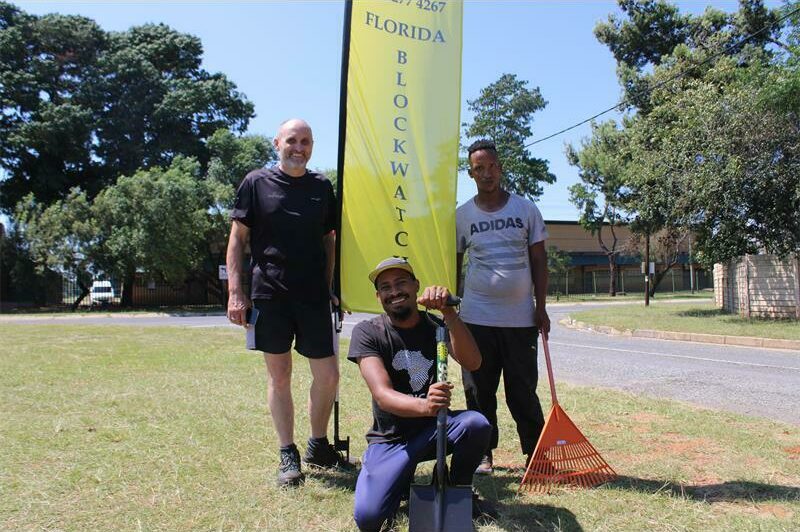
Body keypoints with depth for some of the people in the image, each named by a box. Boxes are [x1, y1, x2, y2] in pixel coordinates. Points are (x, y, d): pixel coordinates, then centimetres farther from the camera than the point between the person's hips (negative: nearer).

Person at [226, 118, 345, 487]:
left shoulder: (322, 187, 10)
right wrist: (235, 293, -7)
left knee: (328, 375, 3)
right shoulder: (257, 183, 2)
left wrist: (329, 288, 10)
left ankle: (318, 446, 25)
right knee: (279, 377, 6)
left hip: (314, 297, 3)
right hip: (270, 295, -2)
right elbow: (237, 239, 1)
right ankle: (288, 455, 19)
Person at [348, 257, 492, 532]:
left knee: (477, 424, -31)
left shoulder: (435, 324, -5)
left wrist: (449, 312, -40)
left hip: (432, 429, 2)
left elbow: (472, 362, -25)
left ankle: (458, 489, 0)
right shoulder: (367, 332, -12)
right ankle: (401, 483, 11)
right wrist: (425, 406, -48)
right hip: (391, 439, -2)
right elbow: (383, 395, -27)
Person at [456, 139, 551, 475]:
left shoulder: (526, 209, 4)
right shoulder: (461, 215, 5)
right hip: (477, 318, 1)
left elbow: (539, 260, 6)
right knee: (479, 390, 5)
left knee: (523, 390, 5)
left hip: (520, 318, 0)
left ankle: (535, 453, 17)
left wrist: (541, 307, 0)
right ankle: (483, 453, 18)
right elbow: (454, 265, 11)